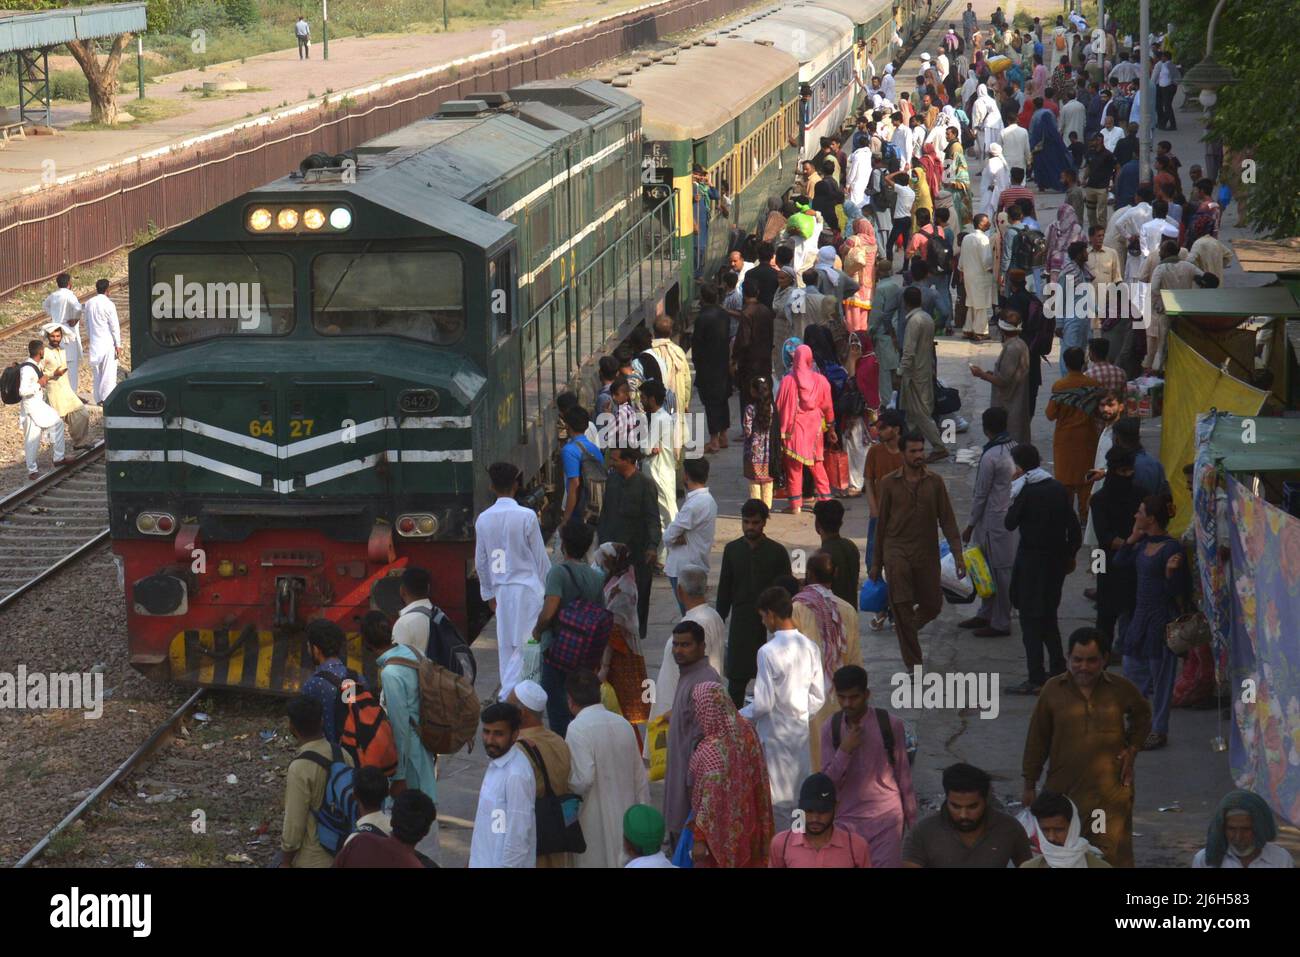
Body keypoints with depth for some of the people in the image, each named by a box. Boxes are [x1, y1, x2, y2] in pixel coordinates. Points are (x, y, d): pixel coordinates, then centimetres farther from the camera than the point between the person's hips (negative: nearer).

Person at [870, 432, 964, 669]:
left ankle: (909, 628, 42)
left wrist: (958, 555, -9)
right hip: (896, 550, -2)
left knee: (933, 605, 8)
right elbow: (881, 523, 6)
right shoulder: (889, 483, 1)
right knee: (902, 608, -9)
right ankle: (913, 664, -2)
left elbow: (947, 520, 1)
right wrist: (876, 563, 8)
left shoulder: (935, 482, 2)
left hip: (927, 553, 2)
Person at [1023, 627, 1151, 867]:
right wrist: (1029, 786, 8)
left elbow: (1142, 715, 21)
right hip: (1063, 790, 1)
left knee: (1114, 855, -3)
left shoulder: (1121, 689, 0)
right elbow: (1037, 739, 6)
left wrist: (1132, 748, 5)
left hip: (1111, 792, -1)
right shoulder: (1053, 690, -1)